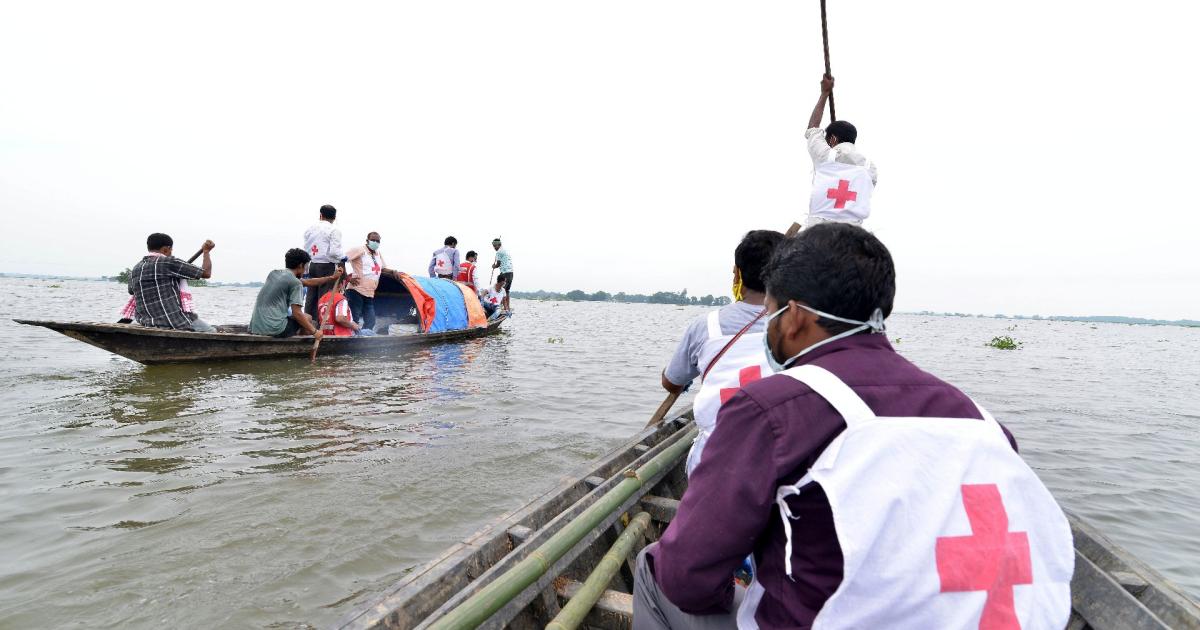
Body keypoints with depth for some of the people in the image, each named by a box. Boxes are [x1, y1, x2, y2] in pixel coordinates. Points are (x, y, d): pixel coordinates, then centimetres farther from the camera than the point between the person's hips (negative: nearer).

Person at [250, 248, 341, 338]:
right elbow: (296, 313, -14)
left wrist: (332, 277, 30)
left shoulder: (274, 273, 15)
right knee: (307, 318, 18)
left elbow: (308, 282, 24)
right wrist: (314, 331, -6)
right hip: (274, 328, -8)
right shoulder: (295, 282, -9)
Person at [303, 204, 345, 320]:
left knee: (311, 297, 9)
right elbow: (334, 251, -16)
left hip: (312, 265, 6)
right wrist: (344, 256, 3)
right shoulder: (334, 230, -8)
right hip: (327, 267, -6)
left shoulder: (310, 229, 11)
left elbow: (305, 250, 13)